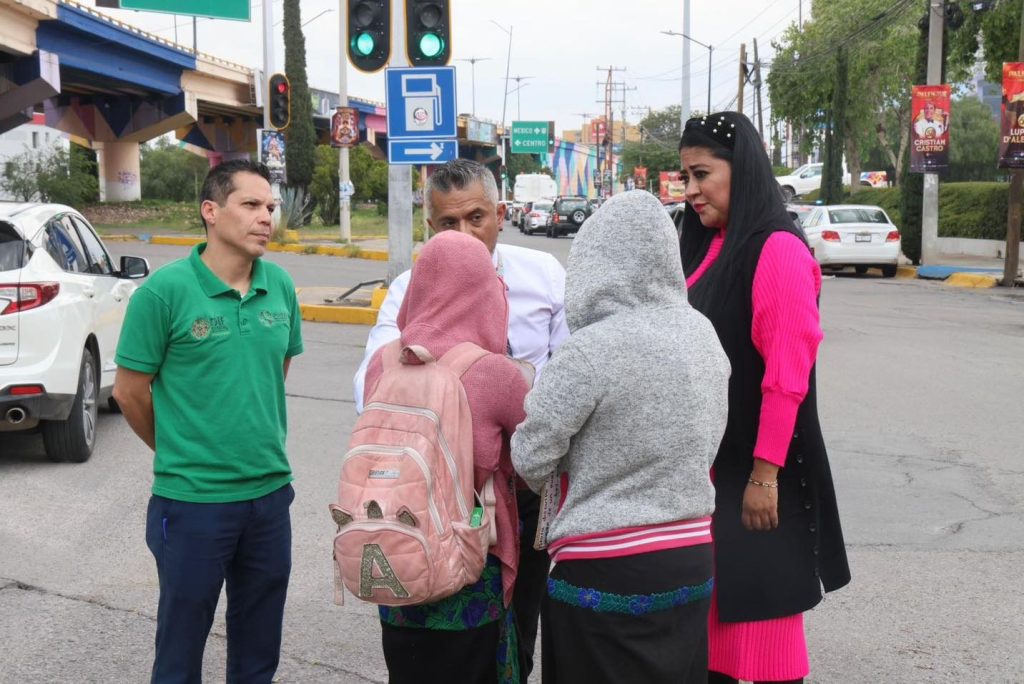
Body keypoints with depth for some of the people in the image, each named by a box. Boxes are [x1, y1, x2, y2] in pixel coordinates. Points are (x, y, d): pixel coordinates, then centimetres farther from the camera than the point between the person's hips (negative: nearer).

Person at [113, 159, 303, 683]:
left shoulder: (280, 286, 2)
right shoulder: (165, 291, -13)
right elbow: (130, 391, -5)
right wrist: (177, 451, 7)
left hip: (270, 492, 5)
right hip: (193, 500, -4)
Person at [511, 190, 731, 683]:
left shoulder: (592, 349, -20)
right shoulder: (702, 333, 1)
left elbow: (529, 460, -13)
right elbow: (706, 440, 10)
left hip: (604, 570, -6)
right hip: (692, 556, 6)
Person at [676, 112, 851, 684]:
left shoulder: (778, 251, -15)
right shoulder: (711, 247, 10)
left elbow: (787, 375, -19)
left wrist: (765, 473, -20)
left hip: (755, 462, -8)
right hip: (706, 459, 8)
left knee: (761, 608, 3)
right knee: (707, 600, 14)